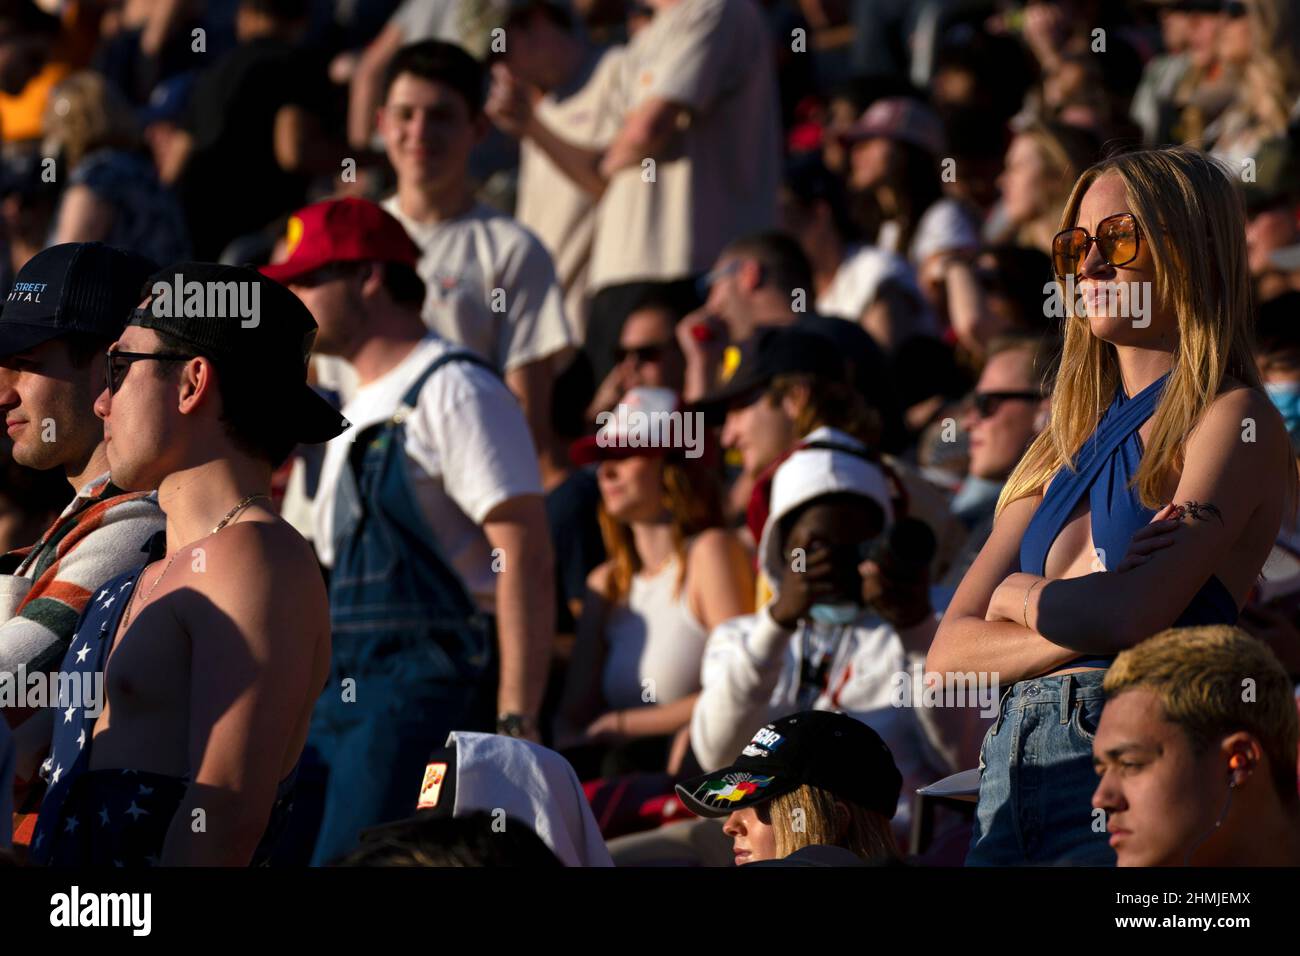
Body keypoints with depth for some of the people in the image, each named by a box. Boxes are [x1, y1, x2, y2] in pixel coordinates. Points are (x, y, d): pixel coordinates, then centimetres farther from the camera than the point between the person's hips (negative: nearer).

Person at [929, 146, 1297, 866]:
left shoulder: (1235, 421, -1)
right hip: (1010, 767, 6)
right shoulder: (1065, 446, 20)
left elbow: (1130, 617, -14)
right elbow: (948, 654, 11)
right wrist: (1084, 619, -7)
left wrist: (1018, 596, 6)